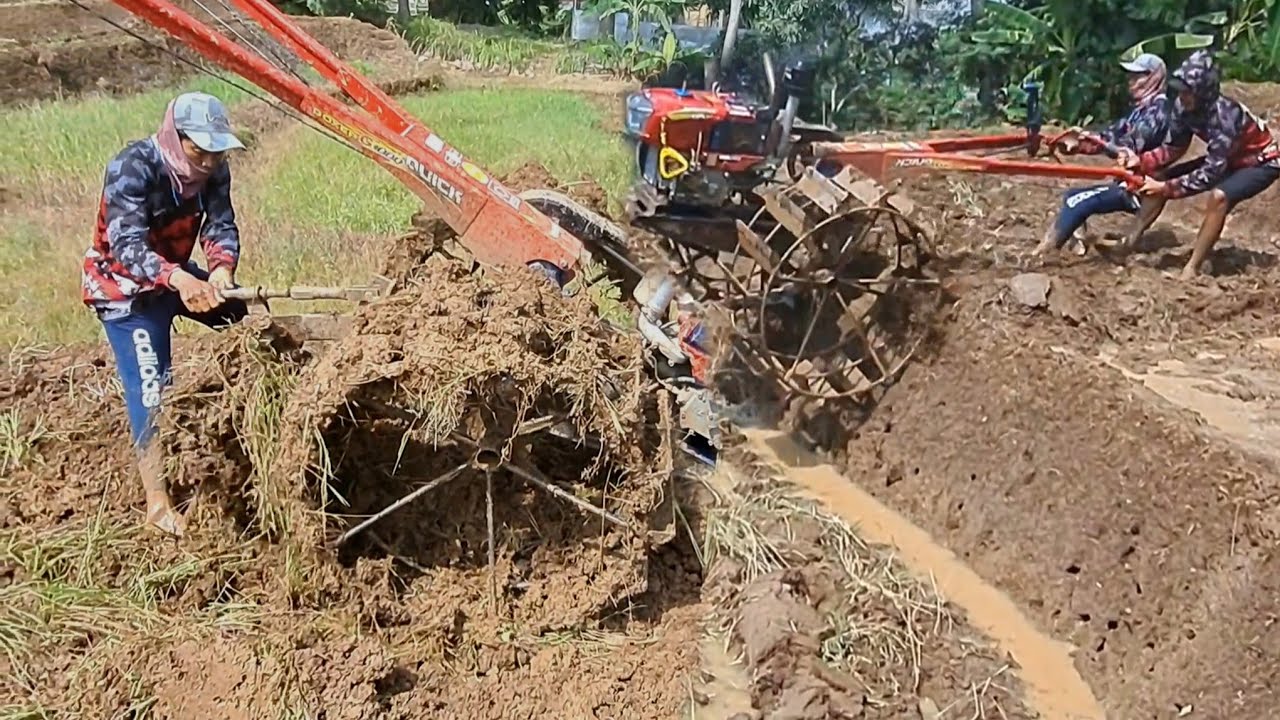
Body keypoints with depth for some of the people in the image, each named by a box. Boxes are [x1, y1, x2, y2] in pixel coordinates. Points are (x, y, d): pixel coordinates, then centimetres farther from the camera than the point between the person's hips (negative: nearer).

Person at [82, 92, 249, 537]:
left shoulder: (213, 169, -11)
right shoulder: (132, 167, -30)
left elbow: (221, 225, -18)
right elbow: (127, 246, -39)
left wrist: (222, 268, -41)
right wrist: (178, 279, -57)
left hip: (178, 273, 7)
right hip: (124, 285, -7)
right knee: (149, 390, -13)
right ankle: (158, 505, -7)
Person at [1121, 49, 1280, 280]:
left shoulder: (1224, 114, -37)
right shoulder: (1184, 107, -17)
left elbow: (1211, 172, -35)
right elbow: (1173, 149, -5)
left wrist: (1167, 188, -35)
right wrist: (1140, 160, -21)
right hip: (1224, 158, 8)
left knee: (1219, 196, -36)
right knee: (1159, 179, -6)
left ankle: (1192, 269, -28)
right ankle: (1132, 240, 8)